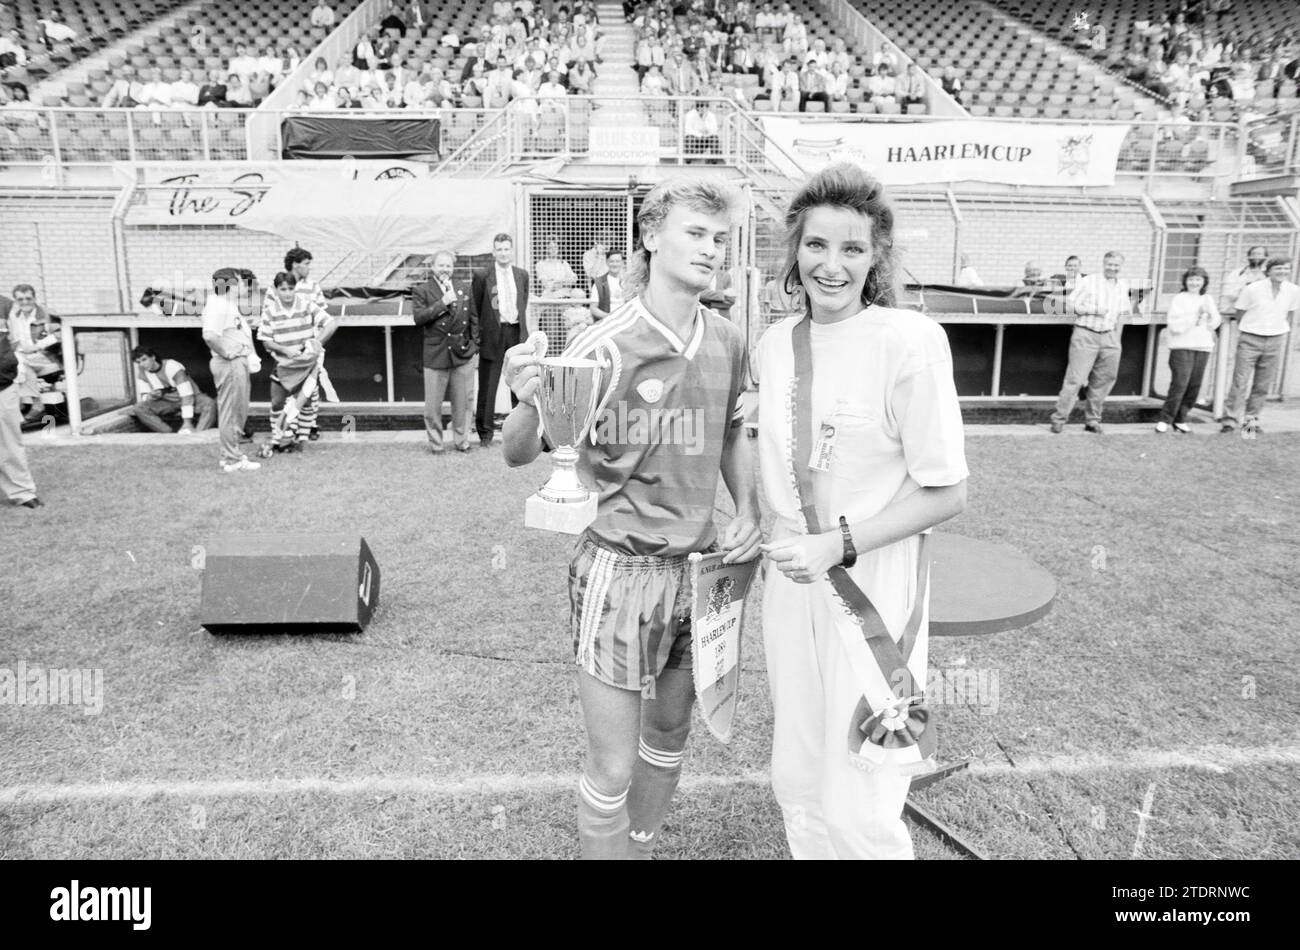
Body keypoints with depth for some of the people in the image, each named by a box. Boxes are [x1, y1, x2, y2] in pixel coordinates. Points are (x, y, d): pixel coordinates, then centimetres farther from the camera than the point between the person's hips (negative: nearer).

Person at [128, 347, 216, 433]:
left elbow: (186, 393, -26)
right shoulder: (141, 375, 0)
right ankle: (170, 436, -34)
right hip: (167, 403, 4)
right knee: (138, 409, -24)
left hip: (192, 399, -4)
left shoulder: (172, 367, -19)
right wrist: (150, 397, -25)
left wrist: (187, 422, -32)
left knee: (210, 403, -37)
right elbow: (144, 397, 4)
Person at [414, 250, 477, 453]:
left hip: (462, 355, 3)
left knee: (462, 403, 8)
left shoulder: (463, 291, 13)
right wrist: (442, 303, -17)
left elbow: (473, 319, 17)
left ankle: (462, 441, 20)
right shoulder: (421, 291, 1)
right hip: (435, 356, -3)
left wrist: (474, 343, 6)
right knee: (433, 405, 1)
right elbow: (419, 318, -12)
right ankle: (435, 443, 15)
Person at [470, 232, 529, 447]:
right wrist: (477, 336, -3)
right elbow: (474, 308, 1)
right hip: (492, 334, -3)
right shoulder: (481, 276, -1)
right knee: (487, 387, 2)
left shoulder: (522, 275, 10)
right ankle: (485, 433, 13)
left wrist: (523, 329, 10)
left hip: (517, 332, 3)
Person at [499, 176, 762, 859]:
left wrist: (747, 514, 2)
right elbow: (519, 455, -14)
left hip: (698, 566, 6)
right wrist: (528, 403, -35)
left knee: (670, 733, 23)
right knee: (611, 770, 4)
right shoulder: (607, 346, -16)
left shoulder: (728, 342, 1)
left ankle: (642, 846, 46)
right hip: (620, 571, -6)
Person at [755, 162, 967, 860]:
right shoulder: (774, 344, 2)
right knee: (797, 782, 17)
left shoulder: (909, 341, -15)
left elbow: (945, 493, -12)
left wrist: (838, 544, -19)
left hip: (876, 582, -5)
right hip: (792, 577, 5)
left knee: (856, 810, 1)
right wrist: (755, 539, 11)